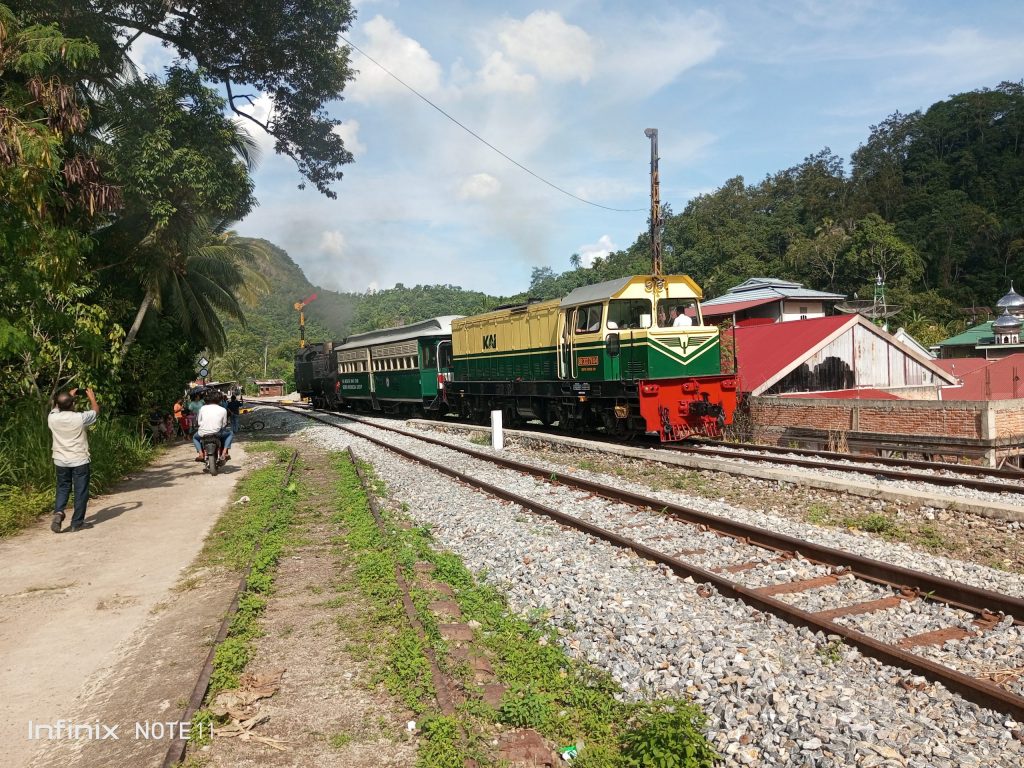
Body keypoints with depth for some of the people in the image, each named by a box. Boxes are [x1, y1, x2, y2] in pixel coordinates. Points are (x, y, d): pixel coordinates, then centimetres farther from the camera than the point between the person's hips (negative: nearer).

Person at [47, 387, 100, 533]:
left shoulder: (52, 418, -7)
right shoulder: (80, 418, -17)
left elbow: (57, 407, 19)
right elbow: (96, 411, 4)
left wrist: (68, 396, 29)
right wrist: (92, 397, 21)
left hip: (61, 461, 4)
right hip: (80, 461, -3)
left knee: (62, 488, 18)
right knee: (81, 492, 5)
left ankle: (58, 512, -5)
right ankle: (77, 523, 9)